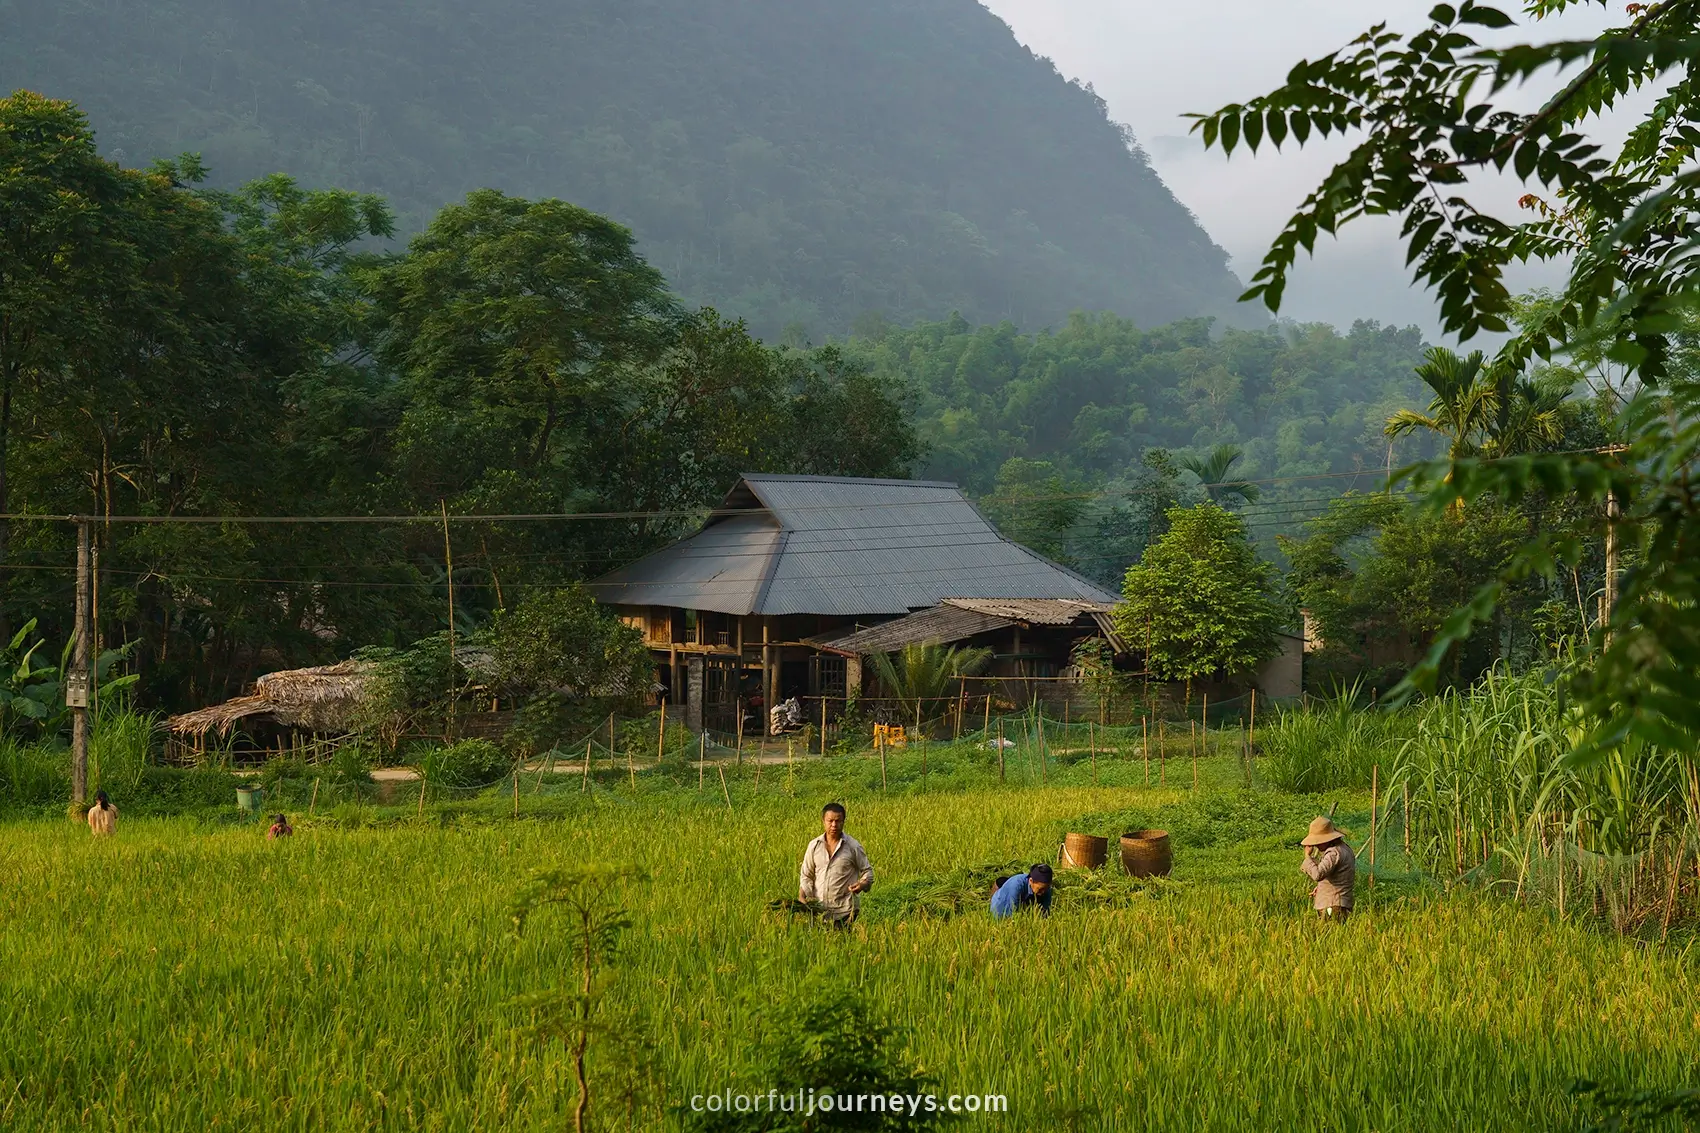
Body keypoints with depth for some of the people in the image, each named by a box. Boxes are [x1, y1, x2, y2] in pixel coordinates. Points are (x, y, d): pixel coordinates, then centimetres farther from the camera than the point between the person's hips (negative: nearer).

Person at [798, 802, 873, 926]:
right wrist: (801, 897, -4)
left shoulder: (853, 846, -3)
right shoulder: (814, 846, 4)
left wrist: (862, 884, -18)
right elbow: (806, 875, 11)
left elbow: (867, 871, 4)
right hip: (818, 907, 3)